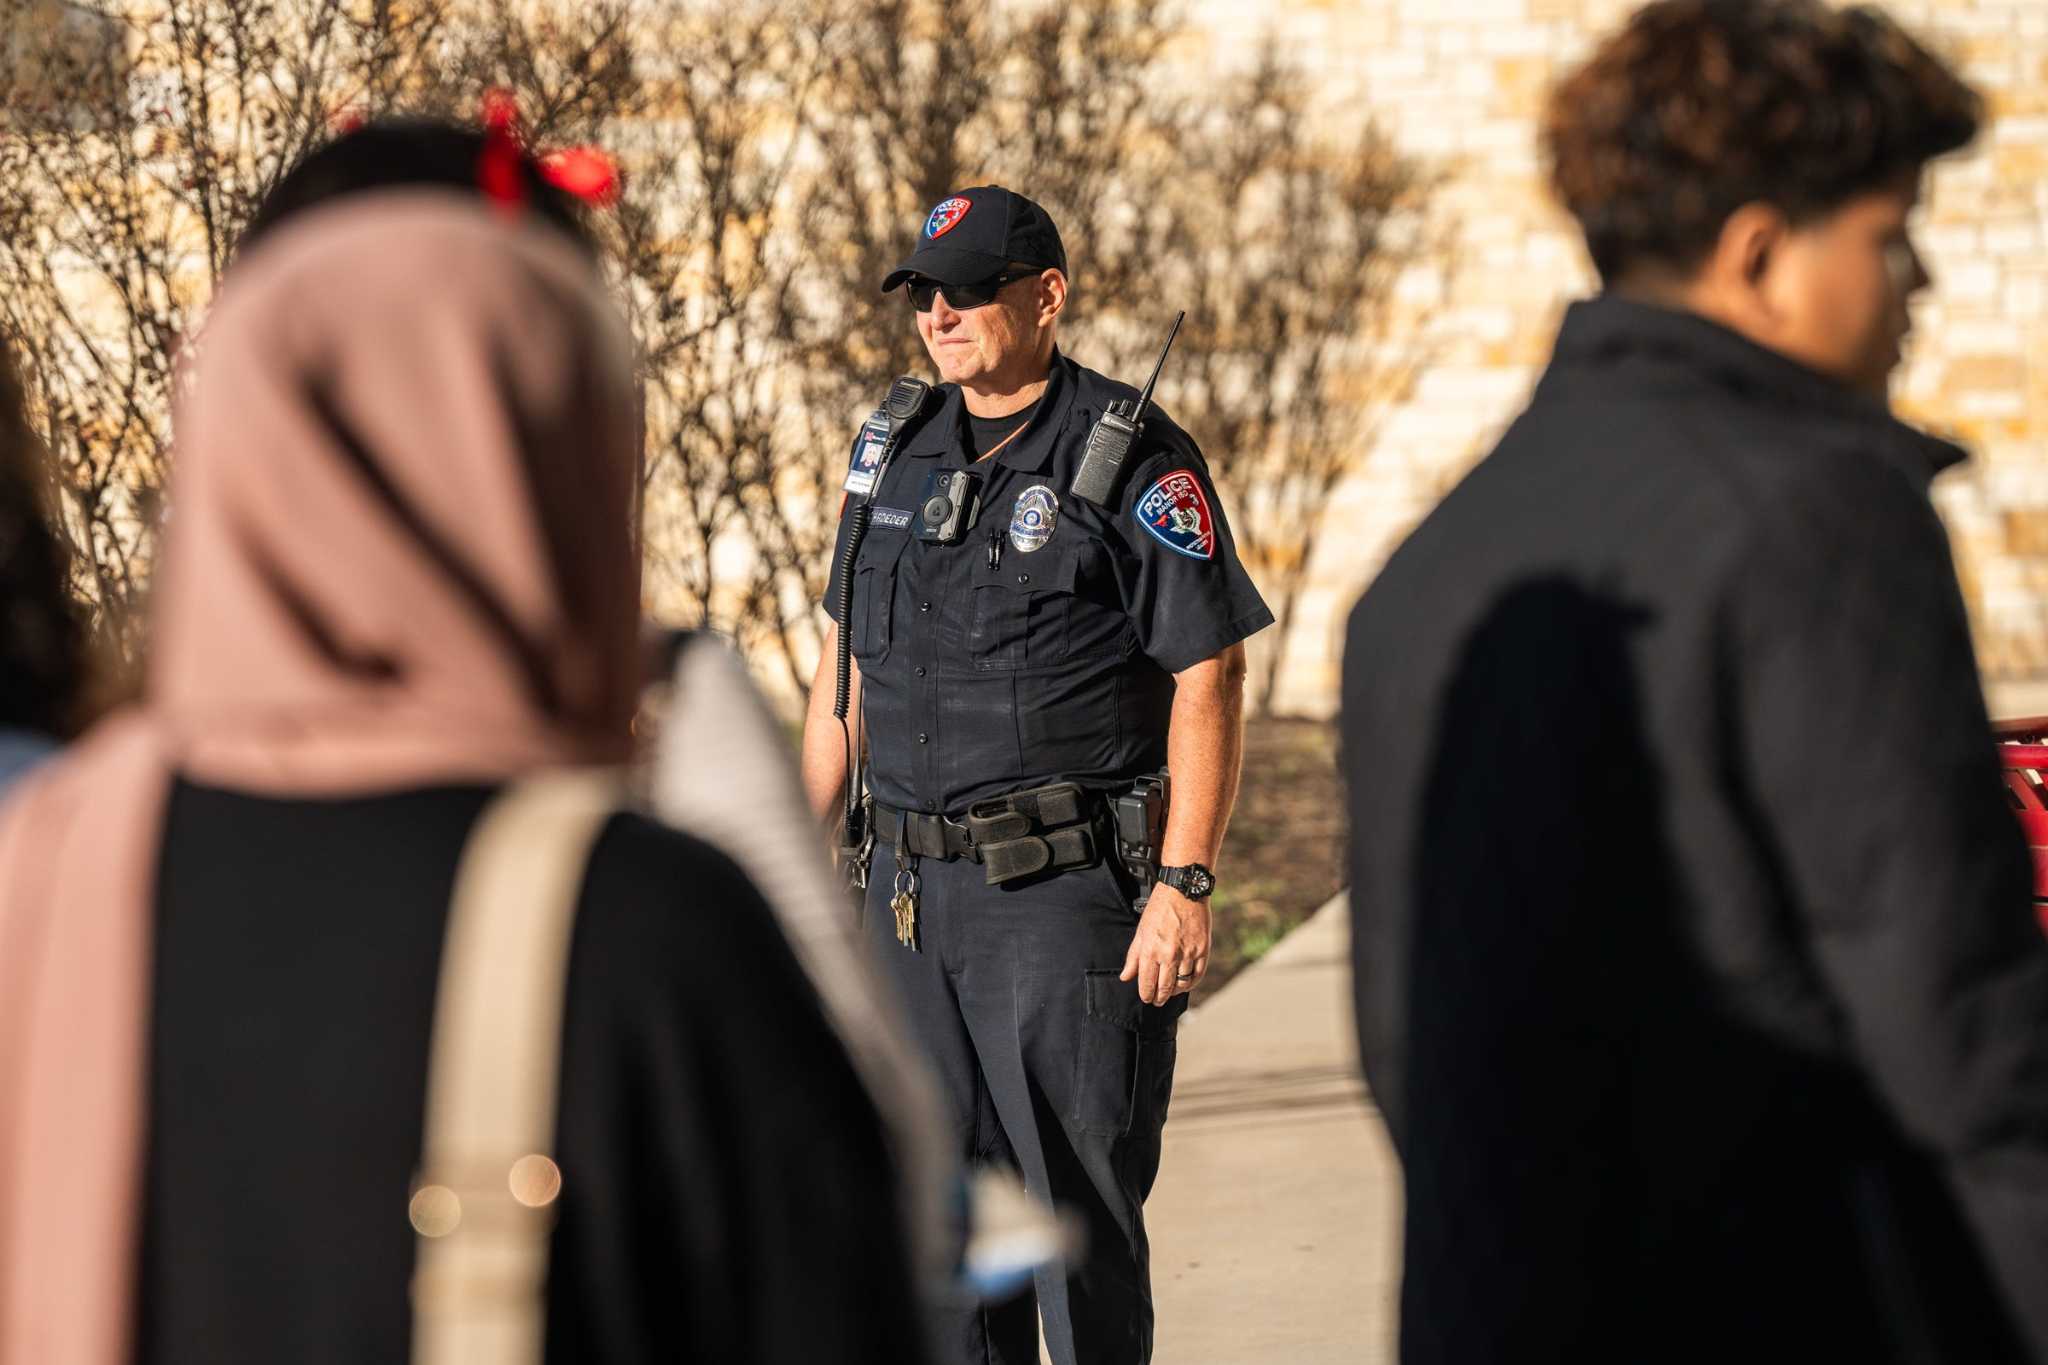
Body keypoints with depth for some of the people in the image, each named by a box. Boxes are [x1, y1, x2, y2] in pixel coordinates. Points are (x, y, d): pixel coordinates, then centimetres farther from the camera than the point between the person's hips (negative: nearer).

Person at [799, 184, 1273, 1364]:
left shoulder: (1137, 461, -7)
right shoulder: (897, 454, 12)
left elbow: (1210, 680, -10)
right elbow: (846, 671, 18)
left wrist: (1186, 885, -16)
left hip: (1067, 895, -6)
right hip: (913, 894, 6)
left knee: (1080, 1205, -4)